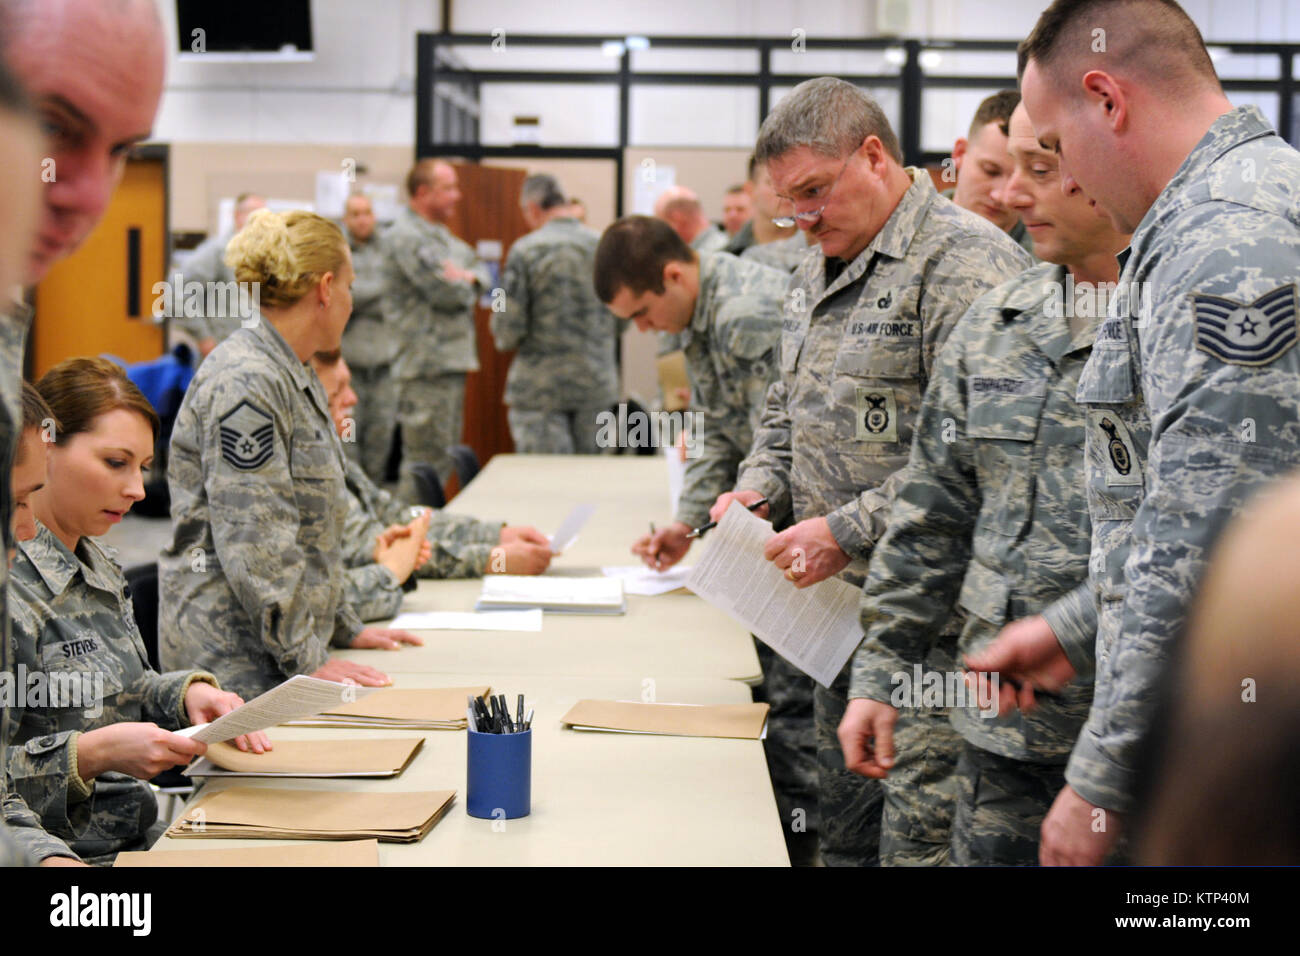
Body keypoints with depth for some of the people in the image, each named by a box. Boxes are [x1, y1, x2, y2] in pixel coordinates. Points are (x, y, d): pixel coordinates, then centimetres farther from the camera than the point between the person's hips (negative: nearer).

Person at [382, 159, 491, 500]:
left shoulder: (441, 235, 19)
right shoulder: (406, 237, -14)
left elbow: (481, 269, 19)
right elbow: (447, 293, -19)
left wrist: (469, 277, -4)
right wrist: (463, 285, 4)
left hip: (453, 358, 10)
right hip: (428, 364, -10)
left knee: (444, 459, 15)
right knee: (426, 461, -9)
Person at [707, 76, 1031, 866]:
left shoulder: (964, 261, -14)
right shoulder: (819, 273, 16)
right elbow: (787, 408, 28)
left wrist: (849, 532, -21)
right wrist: (761, 486, 7)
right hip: (837, 603, 9)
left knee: (921, 836, -6)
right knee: (844, 831, 16)